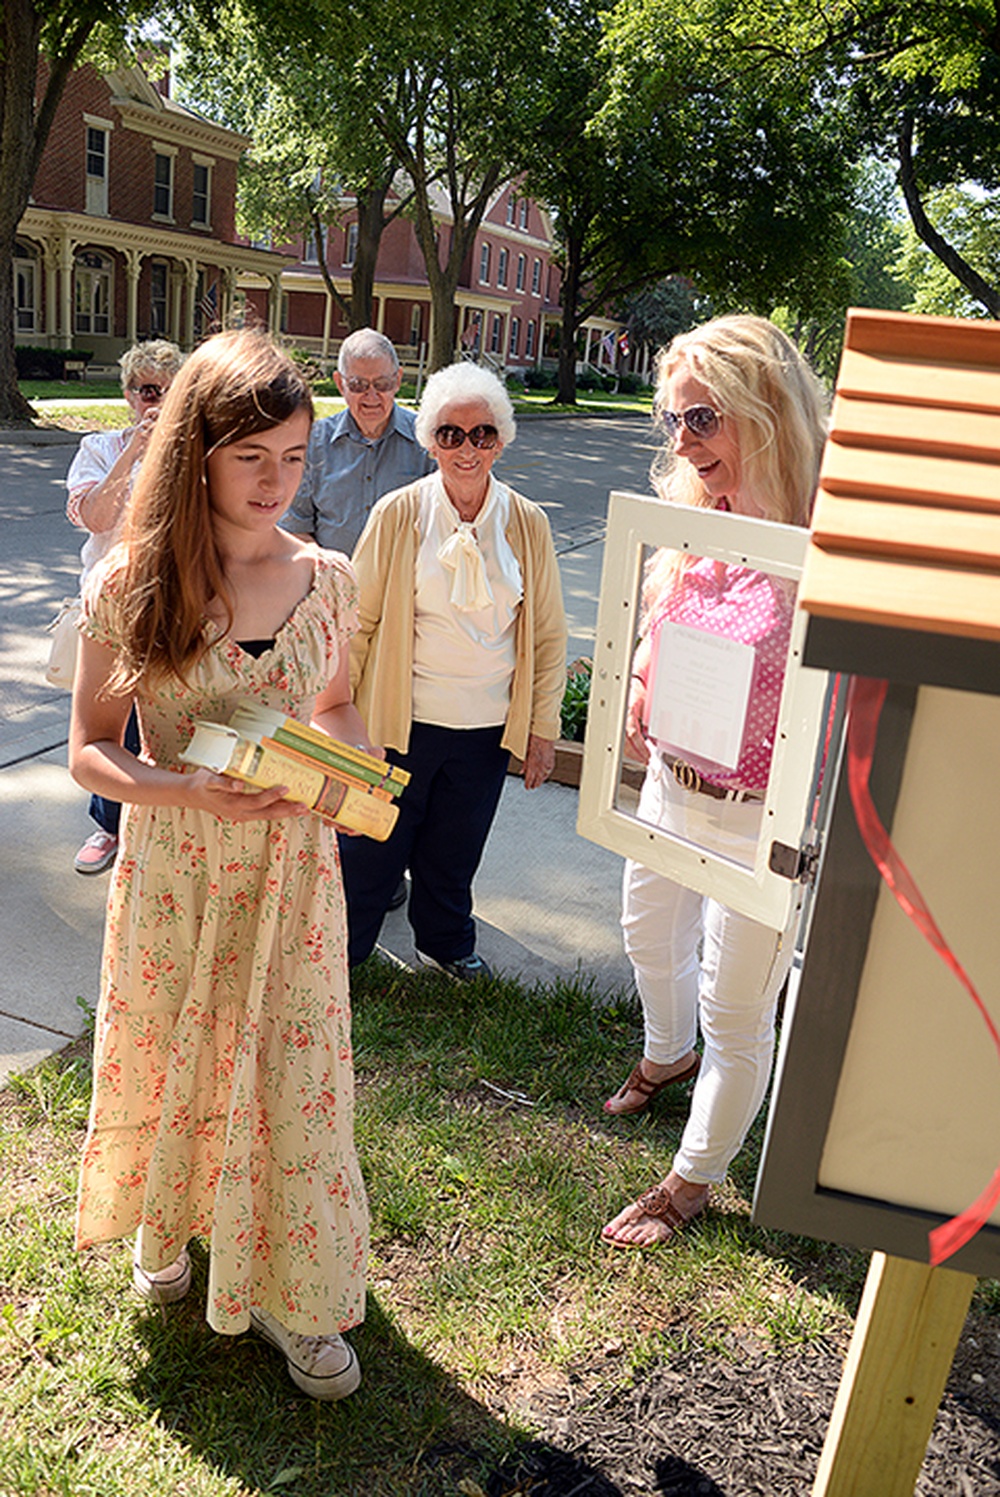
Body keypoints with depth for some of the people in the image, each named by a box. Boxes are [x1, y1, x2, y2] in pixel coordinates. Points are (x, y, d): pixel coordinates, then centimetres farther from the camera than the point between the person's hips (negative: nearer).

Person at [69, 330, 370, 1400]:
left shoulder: (324, 579, -3)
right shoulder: (131, 585, -10)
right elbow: (89, 752, -6)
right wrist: (193, 790, -23)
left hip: (293, 871, 1)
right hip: (172, 873, -1)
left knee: (292, 1073, 9)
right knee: (170, 1060, 18)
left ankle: (294, 1294, 31)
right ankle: (170, 1224, 50)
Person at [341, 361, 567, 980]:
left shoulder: (528, 524, 0)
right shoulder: (397, 515, -6)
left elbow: (549, 634, 6)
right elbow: (359, 621, -1)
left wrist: (543, 727, 5)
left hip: (488, 728, 2)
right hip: (398, 720, -2)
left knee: (456, 850, 18)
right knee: (371, 845, 9)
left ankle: (446, 942, 43)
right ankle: (340, 951, 32)